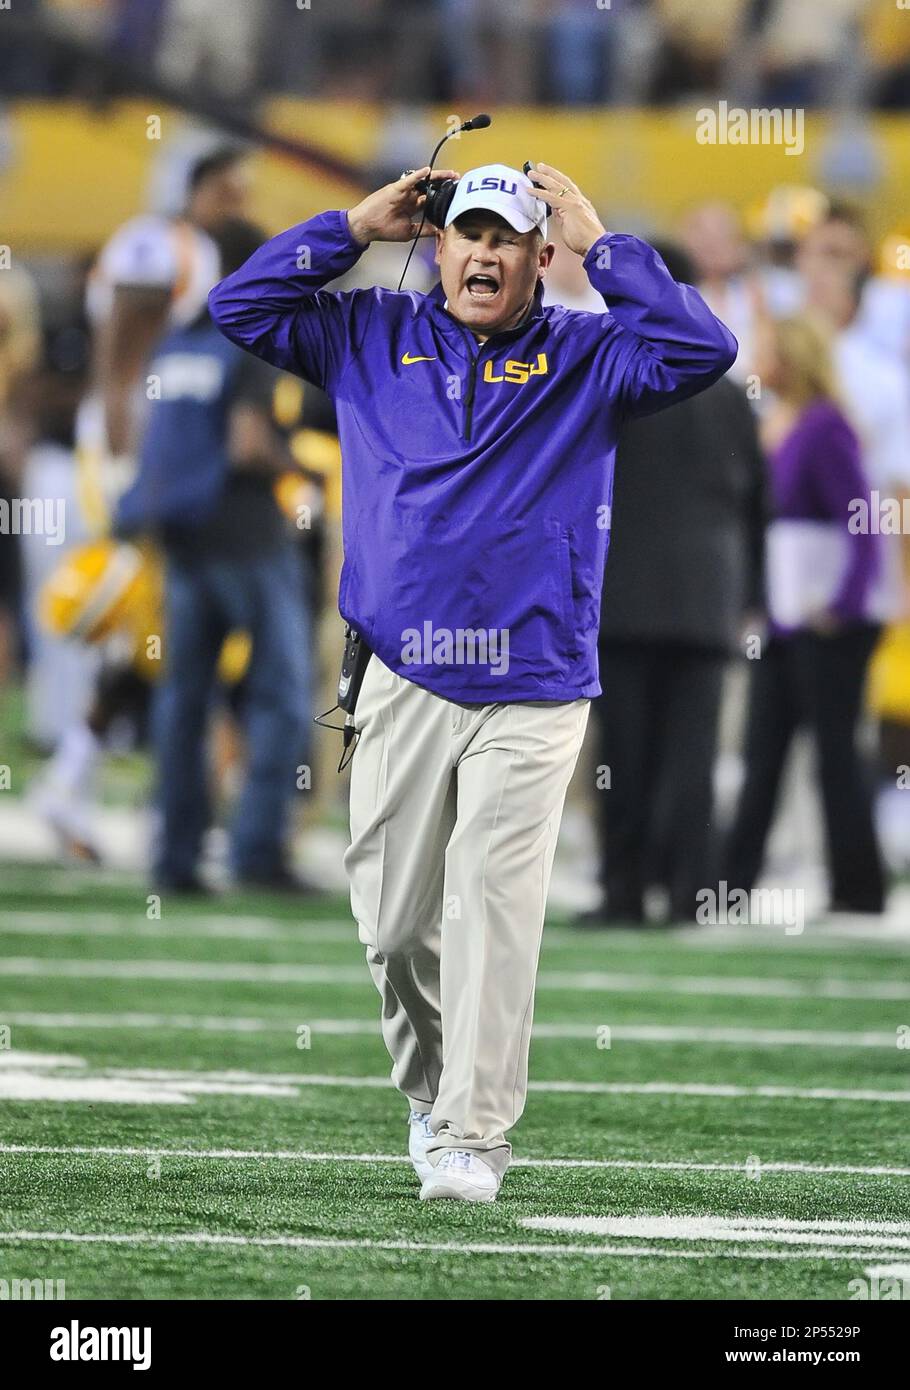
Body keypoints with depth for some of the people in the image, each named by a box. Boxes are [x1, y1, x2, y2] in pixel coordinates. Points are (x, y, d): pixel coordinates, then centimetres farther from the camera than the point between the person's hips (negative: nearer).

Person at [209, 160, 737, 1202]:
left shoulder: (584, 356, 7)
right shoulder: (372, 339, 13)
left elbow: (701, 351, -8)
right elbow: (240, 305, 10)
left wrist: (598, 243, -5)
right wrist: (356, 226, 7)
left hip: (531, 692, -2)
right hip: (402, 680, 2)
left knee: (493, 912, -10)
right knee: (394, 919, 5)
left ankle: (472, 1140, -11)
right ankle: (428, 1089, 28)